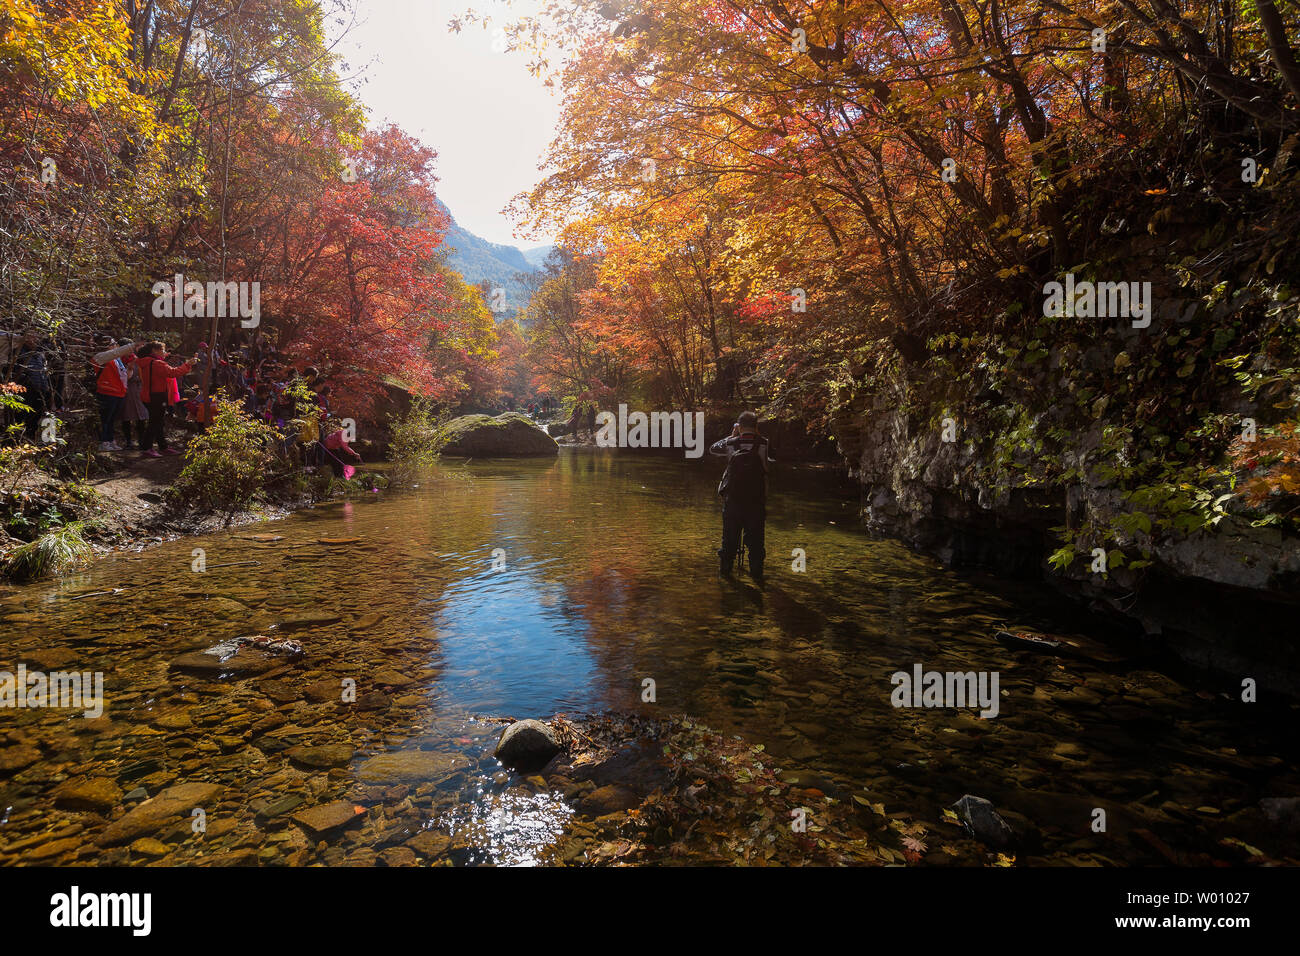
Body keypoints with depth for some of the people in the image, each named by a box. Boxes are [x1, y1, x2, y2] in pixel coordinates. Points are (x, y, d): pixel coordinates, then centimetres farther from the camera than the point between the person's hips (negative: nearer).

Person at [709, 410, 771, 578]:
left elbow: (712, 448, 12)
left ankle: (725, 566, 18)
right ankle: (756, 569, 11)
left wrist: (732, 436, 17)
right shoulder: (764, 444, -8)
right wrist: (755, 434, 10)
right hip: (756, 499, -1)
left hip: (732, 498, 1)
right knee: (755, 536, 8)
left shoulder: (731, 444, -6)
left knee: (730, 534, 12)